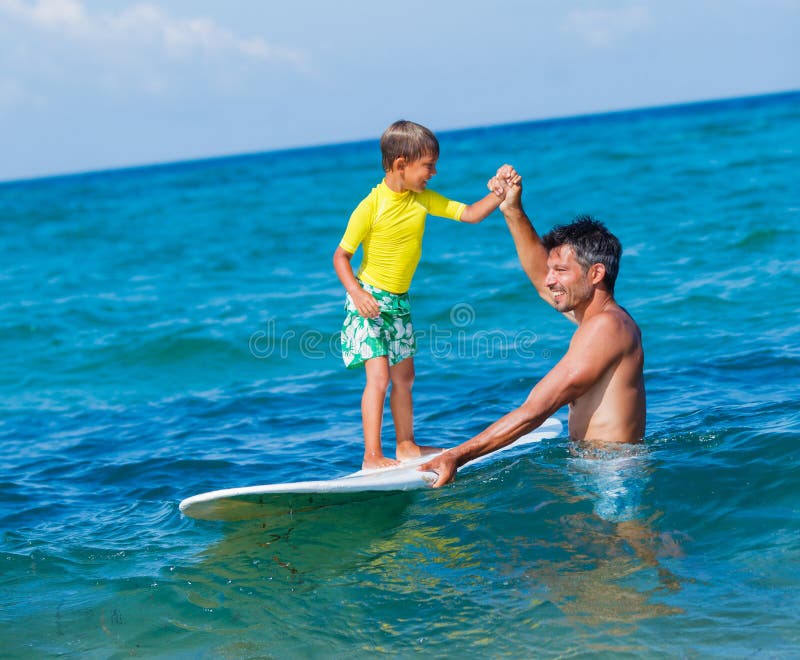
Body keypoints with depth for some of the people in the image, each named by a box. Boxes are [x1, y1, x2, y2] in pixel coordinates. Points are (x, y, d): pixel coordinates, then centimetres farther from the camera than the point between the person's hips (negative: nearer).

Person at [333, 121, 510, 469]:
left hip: (399, 302, 7)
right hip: (369, 301, -7)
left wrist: (497, 195, -16)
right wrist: (356, 292, -28)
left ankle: (406, 445, 28)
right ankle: (372, 456, -13)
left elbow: (470, 214, 1)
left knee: (404, 375, 16)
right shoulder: (371, 207, -19)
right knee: (378, 375, -15)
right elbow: (341, 255, -14)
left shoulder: (424, 199, -1)